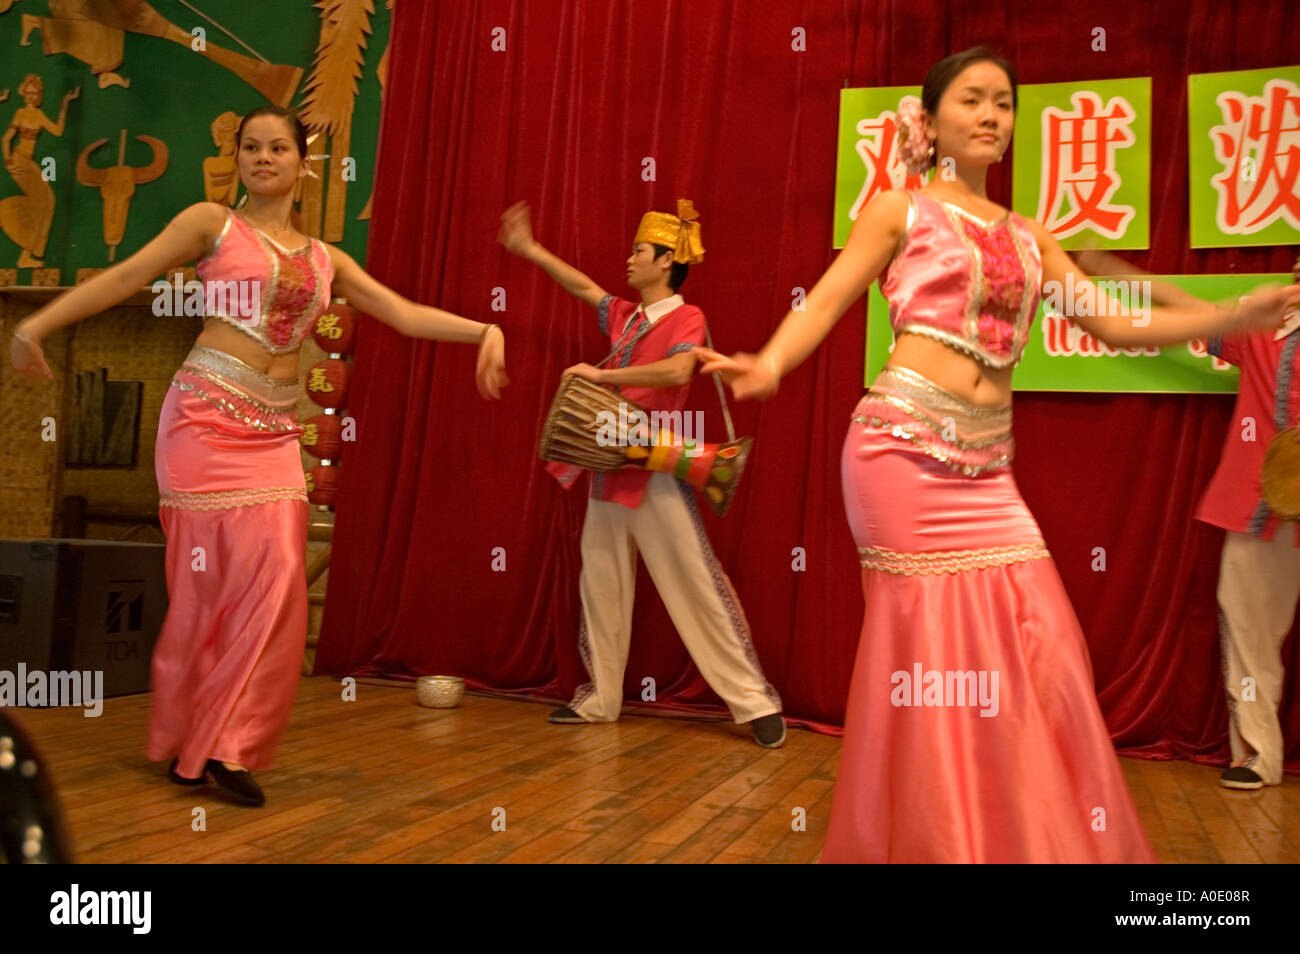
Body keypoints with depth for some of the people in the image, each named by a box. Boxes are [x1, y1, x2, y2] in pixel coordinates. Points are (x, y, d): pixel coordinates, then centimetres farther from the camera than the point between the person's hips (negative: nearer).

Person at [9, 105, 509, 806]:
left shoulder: (324, 259, 18)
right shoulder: (212, 223, 8)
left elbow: (405, 314, 13)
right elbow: (123, 279, 2)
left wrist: (485, 330, 1)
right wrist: (35, 326, -7)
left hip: (274, 431, 4)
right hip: (209, 414, -4)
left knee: (276, 580, -6)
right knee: (210, 578, -3)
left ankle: (228, 742, 5)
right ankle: (186, 741, 14)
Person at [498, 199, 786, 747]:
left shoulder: (686, 318, -5)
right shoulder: (624, 317, 14)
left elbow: (677, 370, -24)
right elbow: (582, 286, 28)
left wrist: (603, 374, -19)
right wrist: (530, 250, 31)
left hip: (655, 473, -7)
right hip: (609, 469, 7)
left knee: (697, 580, -7)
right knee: (600, 583, 9)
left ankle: (754, 701, 0)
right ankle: (601, 698, 21)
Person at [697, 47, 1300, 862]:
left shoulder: (1028, 235, 19)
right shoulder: (900, 211, 6)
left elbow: (1116, 323, 16)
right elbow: (825, 303, -4)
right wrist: (768, 366, -23)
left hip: (987, 463, 5)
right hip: (904, 444, -5)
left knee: (1037, 642, 0)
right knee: (929, 643, -3)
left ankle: (1025, 839, 17)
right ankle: (931, 843, 14)